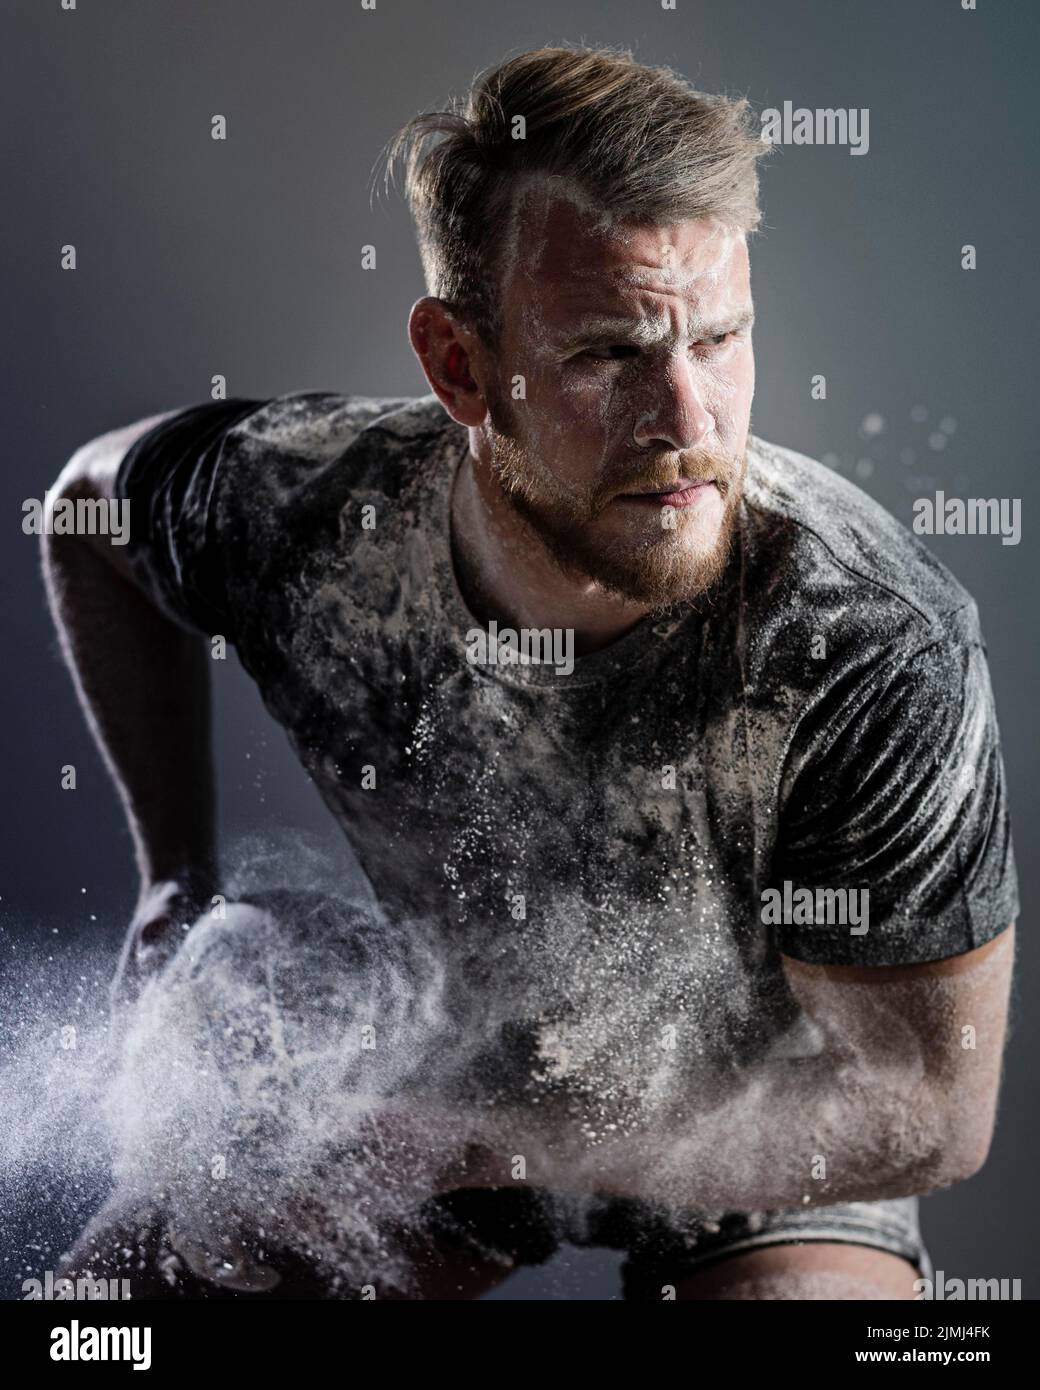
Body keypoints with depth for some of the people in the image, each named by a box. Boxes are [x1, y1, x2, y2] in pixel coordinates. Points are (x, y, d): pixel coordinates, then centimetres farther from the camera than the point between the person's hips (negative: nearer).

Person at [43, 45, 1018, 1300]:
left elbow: (930, 1112, -23)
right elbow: (96, 497, 0)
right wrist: (179, 878, -5)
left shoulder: (879, 653, -34)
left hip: (773, 1145, -1)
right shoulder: (301, 506, -25)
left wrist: (482, 1146, -27)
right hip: (447, 1059, 2)